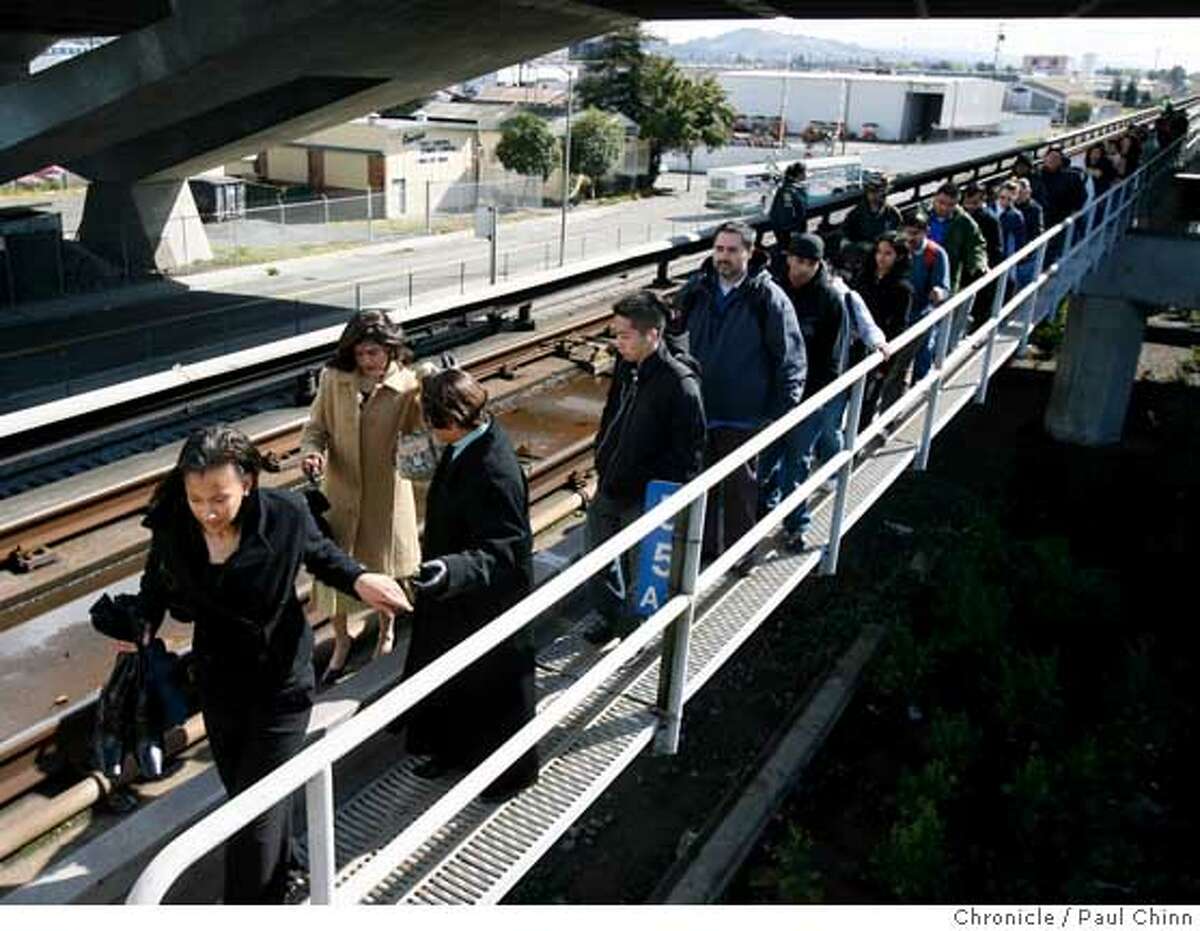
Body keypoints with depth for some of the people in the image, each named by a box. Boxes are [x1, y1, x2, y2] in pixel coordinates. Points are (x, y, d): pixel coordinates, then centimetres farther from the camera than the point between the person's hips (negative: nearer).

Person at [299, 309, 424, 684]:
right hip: (341, 490, 1)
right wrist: (312, 453, -21)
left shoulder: (407, 386, -13)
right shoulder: (333, 379, -9)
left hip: (387, 493, -1)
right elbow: (316, 427, -1)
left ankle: (386, 631, 44)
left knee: (385, 562, 17)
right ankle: (340, 639, 33)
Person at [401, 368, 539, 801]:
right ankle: (455, 749, 49)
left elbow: (502, 553, -36)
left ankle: (512, 770, 37)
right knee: (452, 676, 26)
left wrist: (452, 571, -49)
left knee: (496, 686, 13)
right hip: (459, 594, 9)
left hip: (490, 602, -9)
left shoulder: (494, 474, -35)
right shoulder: (471, 441, -6)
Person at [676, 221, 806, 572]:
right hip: (698, 407, 5)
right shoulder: (696, 291, 2)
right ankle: (703, 543, 33)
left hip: (742, 414, -4)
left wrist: (785, 405, -12)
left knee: (740, 483, 9)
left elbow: (790, 355, -8)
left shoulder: (768, 298, -11)